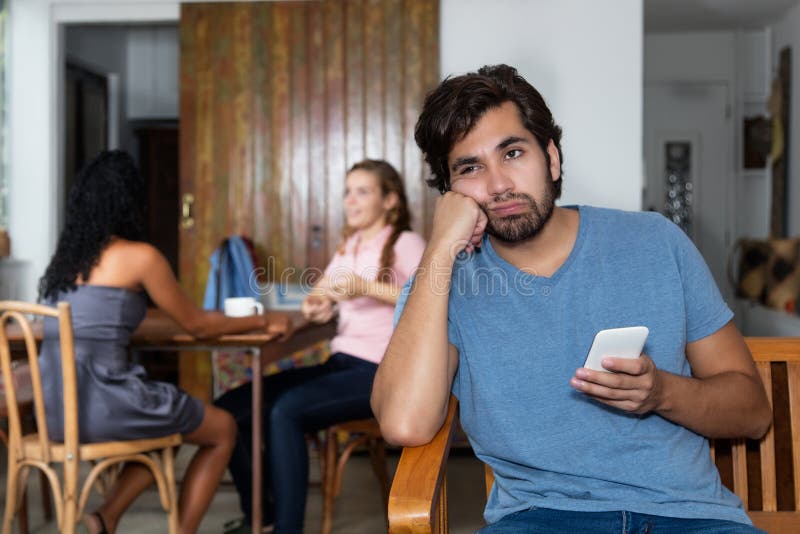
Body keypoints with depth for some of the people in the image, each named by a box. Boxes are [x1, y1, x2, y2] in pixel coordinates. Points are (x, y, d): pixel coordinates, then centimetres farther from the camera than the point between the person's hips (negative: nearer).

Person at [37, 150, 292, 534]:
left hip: (53, 409, 7)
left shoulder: (66, 256, 13)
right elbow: (197, 325, 4)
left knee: (172, 424, 29)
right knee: (223, 430, 15)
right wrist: (263, 321, 19)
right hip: (101, 403, -7)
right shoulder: (140, 256, -6)